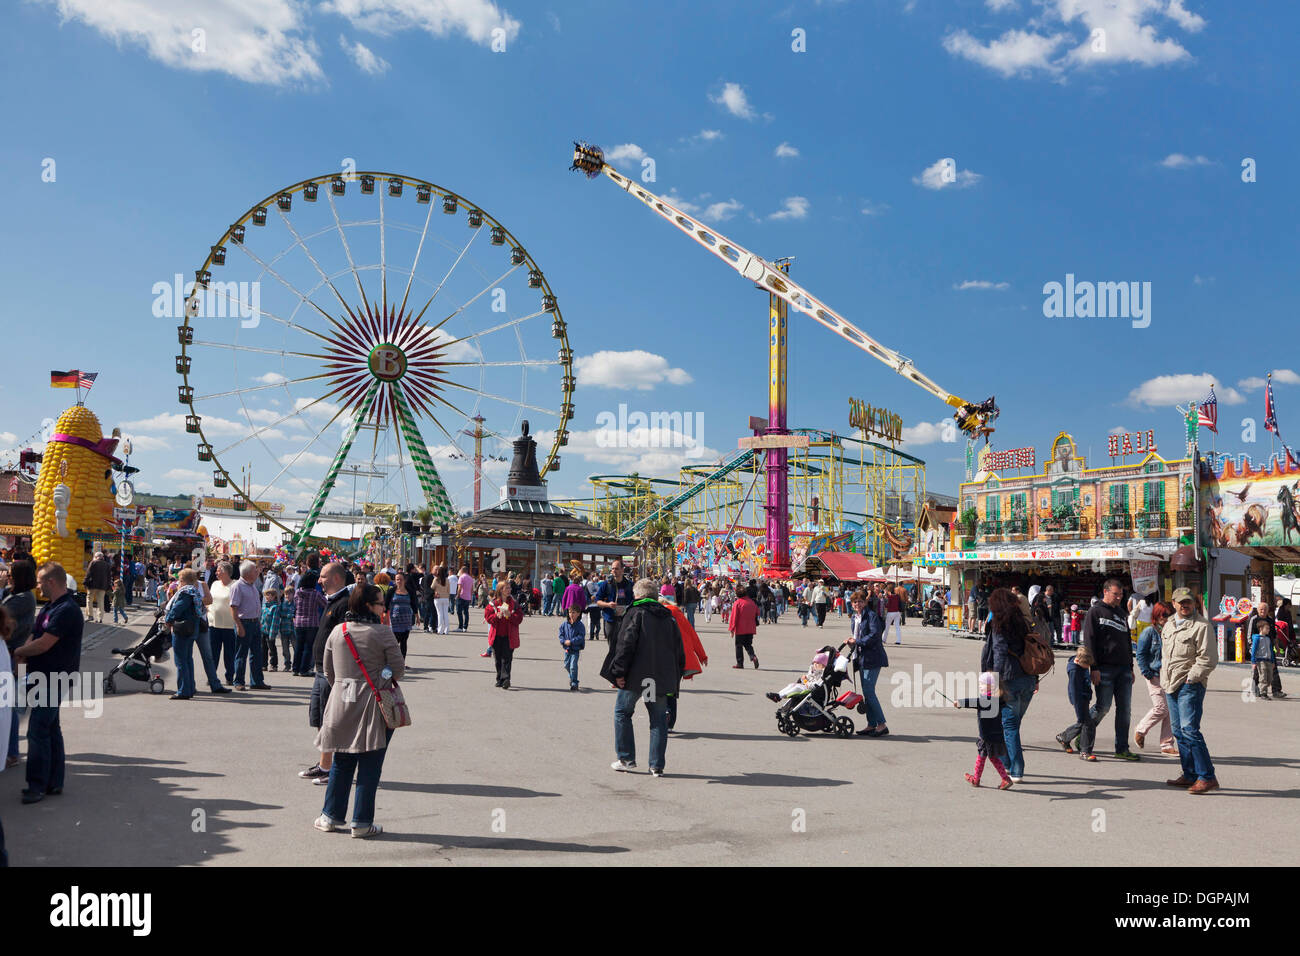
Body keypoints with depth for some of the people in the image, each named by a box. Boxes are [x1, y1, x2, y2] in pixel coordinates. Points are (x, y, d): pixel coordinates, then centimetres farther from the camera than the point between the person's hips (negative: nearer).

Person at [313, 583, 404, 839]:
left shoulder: (337, 632, 3)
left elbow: (328, 671, 11)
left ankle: (331, 816, 21)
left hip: (342, 703, 5)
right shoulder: (382, 632, -12)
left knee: (341, 762, 16)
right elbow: (399, 669, -8)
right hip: (374, 705, -5)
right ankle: (362, 823, 8)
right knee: (370, 765, 3)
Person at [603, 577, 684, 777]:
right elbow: (679, 650, 16)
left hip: (636, 676, -5)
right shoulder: (668, 617, 14)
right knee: (659, 719, 9)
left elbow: (625, 644, -14)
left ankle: (626, 759, 13)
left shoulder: (635, 613, -4)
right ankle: (657, 766, 7)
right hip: (662, 678, 5)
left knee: (622, 712, 12)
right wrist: (675, 677, 21)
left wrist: (619, 672, -12)